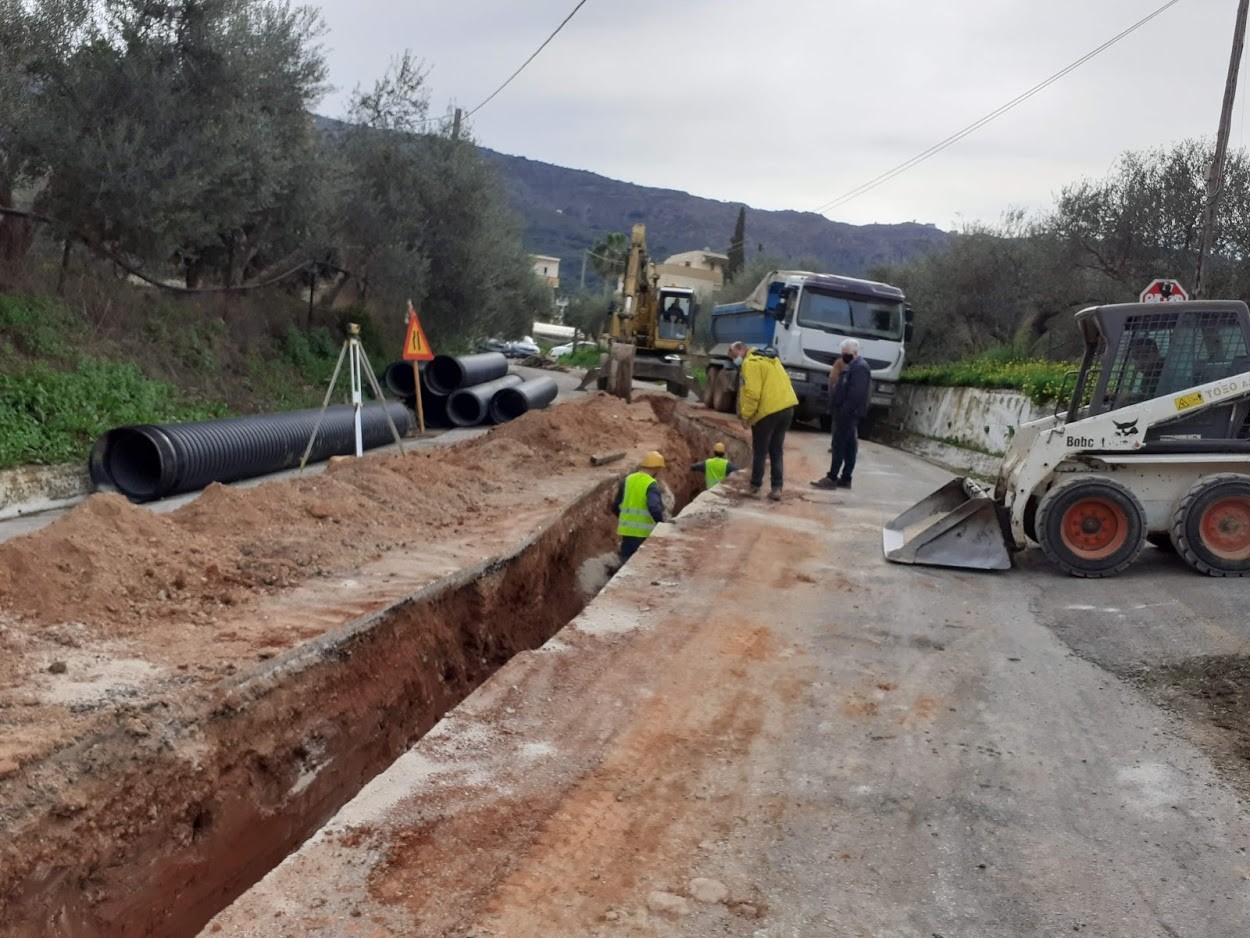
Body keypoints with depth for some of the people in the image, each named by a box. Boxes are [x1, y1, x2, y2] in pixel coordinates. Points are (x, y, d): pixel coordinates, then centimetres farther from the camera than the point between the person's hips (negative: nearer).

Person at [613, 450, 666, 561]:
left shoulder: (627, 480, 7)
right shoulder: (652, 485, -12)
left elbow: (616, 507, 12)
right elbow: (654, 507, -27)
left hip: (627, 530, 6)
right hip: (644, 532, -6)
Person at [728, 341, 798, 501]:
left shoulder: (750, 363, -9)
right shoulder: (769, 358, 19)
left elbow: (752, 393, -18)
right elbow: (783, 381, 19)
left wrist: (745, 416, -9)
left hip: (768, 411, -8)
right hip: (787, 407, 8)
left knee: (759, 451, 7)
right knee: (776, 451, 14)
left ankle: (755, 487, 13)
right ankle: (776, 488, 9)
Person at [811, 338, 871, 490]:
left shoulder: (860, 367, -15)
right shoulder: (854, 366, 19)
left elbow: (856, 393, -23)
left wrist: (845, 410, -24)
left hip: (848, 413, -11)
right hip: (847, 412, 11)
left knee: (840, 444, -9)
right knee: (849, 445, 10)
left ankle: (832, 478, -9)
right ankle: (845, 478, 13)